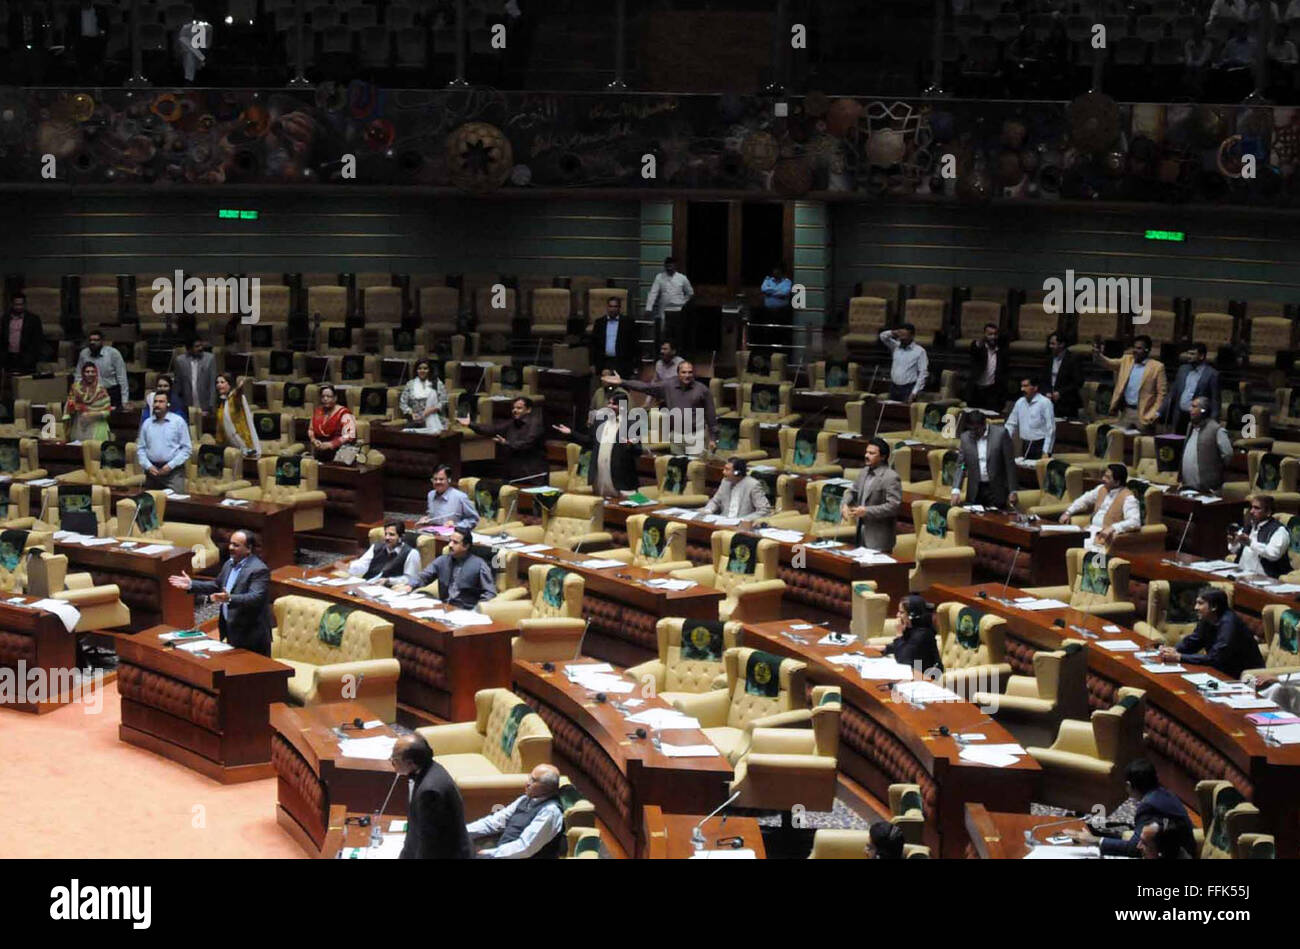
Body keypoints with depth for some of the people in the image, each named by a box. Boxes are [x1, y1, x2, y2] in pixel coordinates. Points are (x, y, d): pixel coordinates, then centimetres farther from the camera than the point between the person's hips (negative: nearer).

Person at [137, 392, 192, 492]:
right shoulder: (147, 424, 11)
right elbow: (140, 449, 12)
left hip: (173, 471, -4)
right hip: (152, 471, 4)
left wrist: (171, 465, -10)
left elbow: (187, 448, -2)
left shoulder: (179, 422, 1)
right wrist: (148, 466, -4)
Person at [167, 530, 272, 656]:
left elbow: (256, 598, -28)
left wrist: (229, 599, -42)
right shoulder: (229, 564, 11)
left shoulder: (259, 570, -18)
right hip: (232, 631, 9)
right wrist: (191, 585, 12)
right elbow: (217, 586, 22)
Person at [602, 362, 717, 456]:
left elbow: (711, 415, 2)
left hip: (696, 436, -3)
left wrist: (713, 438, 0)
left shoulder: (702, 390, -1)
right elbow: (645, 387, 1)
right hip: (675, 436, 4)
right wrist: (621, 382, -6)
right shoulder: (668, 388, 4)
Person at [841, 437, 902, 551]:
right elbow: (853, 492, 21)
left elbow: (893, 506, -20)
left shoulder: (891, 477, -14)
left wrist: (867, 511, -21)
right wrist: (844, 504, 0)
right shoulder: (865, 472, 12)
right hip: (862, 531, 8)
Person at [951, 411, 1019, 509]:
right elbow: (960, 466, 5)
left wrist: (1013, 491, -7)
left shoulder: (1000, 434, -5)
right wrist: (956, 490, -9)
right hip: (975, 492, 3)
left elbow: (1010, 464, -4)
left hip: (996, 490, -3)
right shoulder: (965, 438, 4)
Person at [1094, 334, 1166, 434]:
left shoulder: (1157, 367, -3)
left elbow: (1161, 393, -4)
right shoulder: (1127, 360, 11)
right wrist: (1098, 355, -21)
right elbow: (1110, 363, -1)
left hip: (1144, 414, -4)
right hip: (1126, 412, 5)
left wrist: (1155, 413, -11)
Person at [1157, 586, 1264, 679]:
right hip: (1225, 671, 8)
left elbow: (1214, 659, -29)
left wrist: (1179, 657, -27)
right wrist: (1174, 650, -10)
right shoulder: (1206, 620, 1)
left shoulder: (1228, 623, -24)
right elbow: (1191, 641, 13)